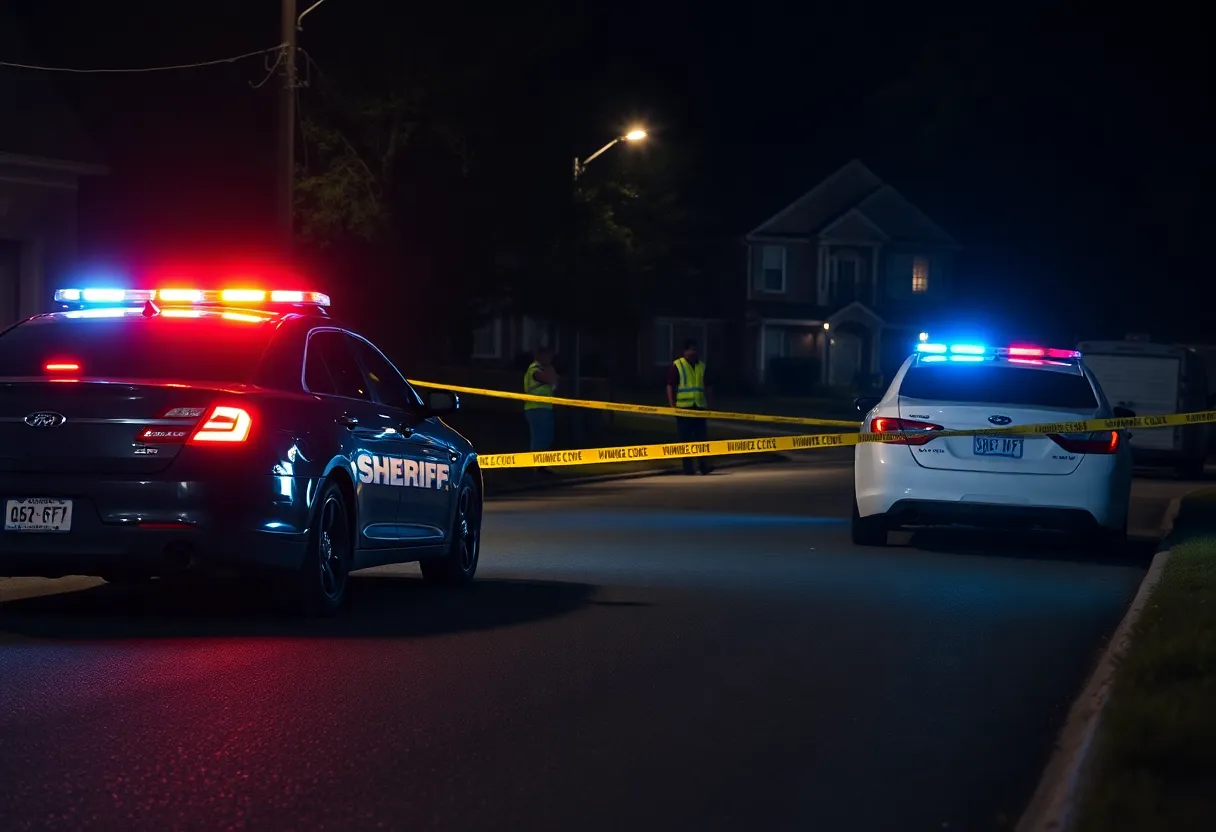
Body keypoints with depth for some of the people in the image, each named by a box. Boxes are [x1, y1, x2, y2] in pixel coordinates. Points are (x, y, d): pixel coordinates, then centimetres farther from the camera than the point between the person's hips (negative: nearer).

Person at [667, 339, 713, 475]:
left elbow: (706, 387, 19)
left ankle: (704, 465, -2)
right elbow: (670, 386, -2)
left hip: (700, 407, 4)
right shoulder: (677, 366, 1)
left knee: (702, 436, -1)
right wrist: (672, 406, -9)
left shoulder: (702, 366, 14)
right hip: (684, 407, -4)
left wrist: (708, 405, 13)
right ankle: (688, 467, 4)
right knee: (685, 438, 0)